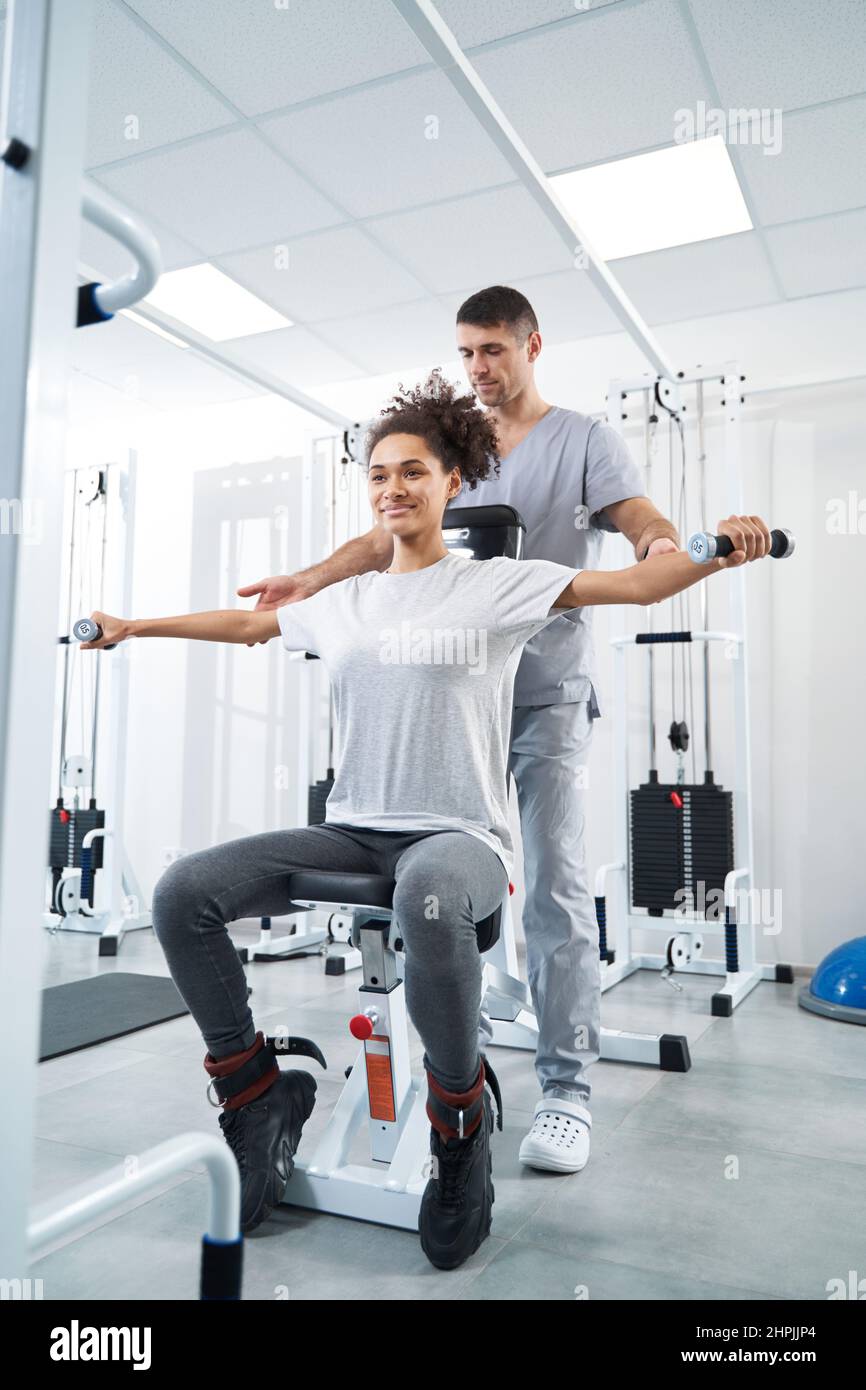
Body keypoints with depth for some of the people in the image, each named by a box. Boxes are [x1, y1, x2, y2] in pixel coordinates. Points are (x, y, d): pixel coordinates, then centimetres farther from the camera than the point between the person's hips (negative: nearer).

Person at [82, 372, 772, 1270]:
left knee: (428, 900, -42)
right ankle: (257, 1097, 3)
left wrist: (720, 550, -23)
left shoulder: (497, 586, 3)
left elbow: (636, 583, -4)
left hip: (457, 833, -5)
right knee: (183, 893, -16)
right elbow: (248, 623, 31)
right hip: (350, 830, 5)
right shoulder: (342, 602, 17)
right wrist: (130, 627, 37)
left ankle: (460, 1124, -13)